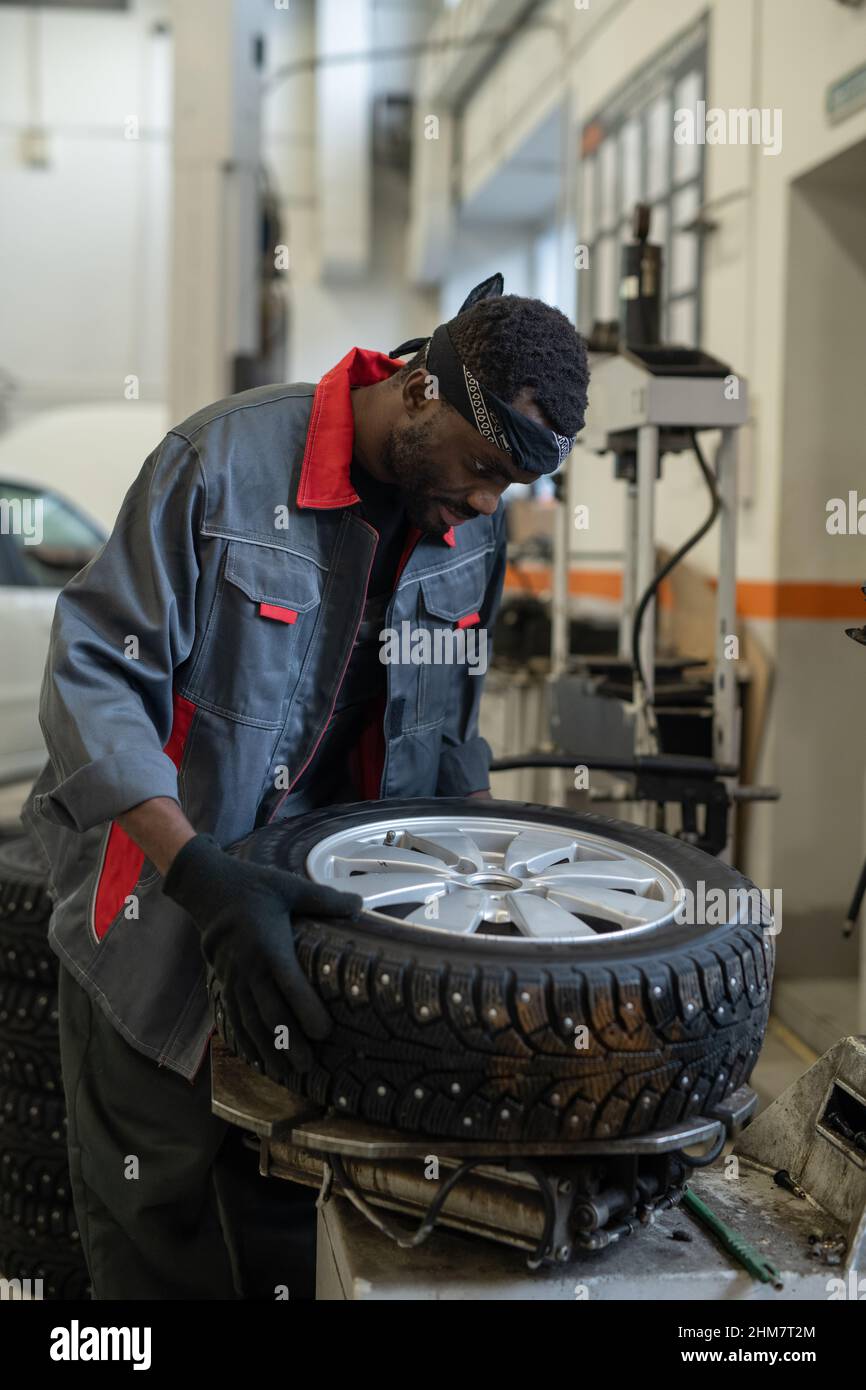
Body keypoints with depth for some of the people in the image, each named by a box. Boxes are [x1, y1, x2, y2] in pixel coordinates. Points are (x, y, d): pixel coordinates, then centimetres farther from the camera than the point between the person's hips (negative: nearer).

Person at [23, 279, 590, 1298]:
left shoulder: (473, 526, -1)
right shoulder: (225, 460, -20)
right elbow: (91, 675, -22)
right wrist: (203, 875, -31)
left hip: (315, 900, 5)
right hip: (163, 896, -4)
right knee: (160, 1195, 5)